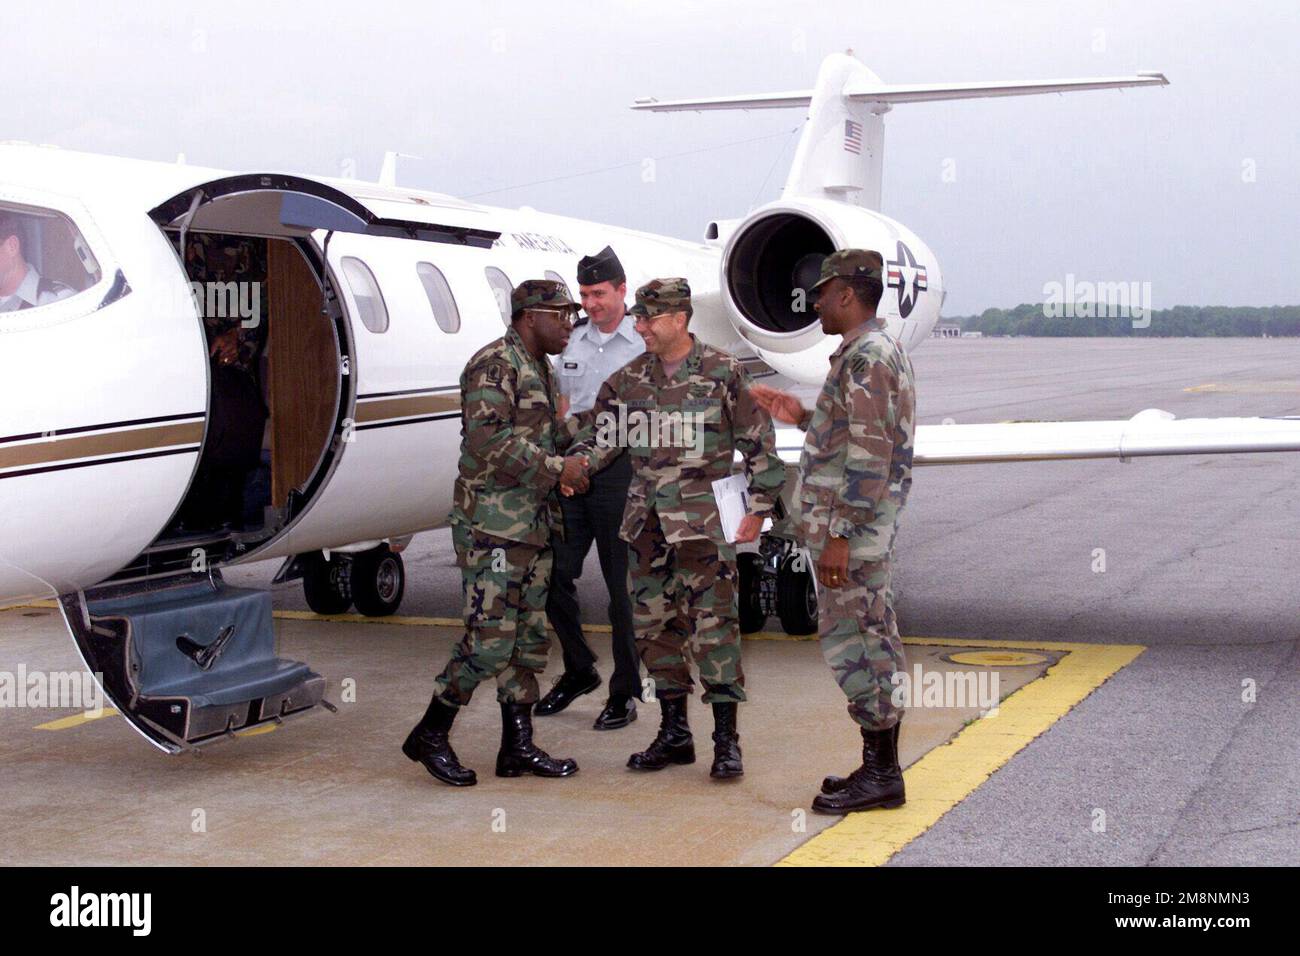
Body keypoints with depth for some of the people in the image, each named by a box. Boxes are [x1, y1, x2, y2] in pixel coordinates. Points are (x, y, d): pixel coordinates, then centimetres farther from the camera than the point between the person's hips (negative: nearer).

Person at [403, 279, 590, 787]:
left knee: (528, 637, 10)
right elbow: (490, 440, -22)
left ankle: (519, 746, 15)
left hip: (533, 525, 10)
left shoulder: (541, 370, 18)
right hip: (492, 525, -10)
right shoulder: (494, 364, -12)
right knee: (490, 639, -10)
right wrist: (556, 468, -20)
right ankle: (430, 735, 4)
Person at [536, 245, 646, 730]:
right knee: (554, 576, 7)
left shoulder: (644, 345, -3)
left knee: (622, 586, 1)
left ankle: (624, 693, 11)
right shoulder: (573, 342, 13)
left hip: (620, 472, -5)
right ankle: (579, 671, 26)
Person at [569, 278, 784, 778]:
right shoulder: (628, 380, 9)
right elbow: (598, 435, 11)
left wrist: (758, 508, -3)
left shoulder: (724, 374, -4)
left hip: (703, 521, -5)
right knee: (654, 625, 9)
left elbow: (759, 445, 0)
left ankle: (726, 741, 1)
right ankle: (674, 733, 21)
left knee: (714, 624, -6)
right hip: (647, 522, 6)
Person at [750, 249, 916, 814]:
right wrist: (803, 418, 17)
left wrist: (839, 534, -22)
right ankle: (881, 768, 20)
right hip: (867, 527, 11)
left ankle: (880, 774, 1)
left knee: (851, 642, -5)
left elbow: (870, 455, -22)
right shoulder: (879, 351, 17)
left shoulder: (866, 356, -16)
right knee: (874, 644, 13)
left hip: (851, 524, -11)